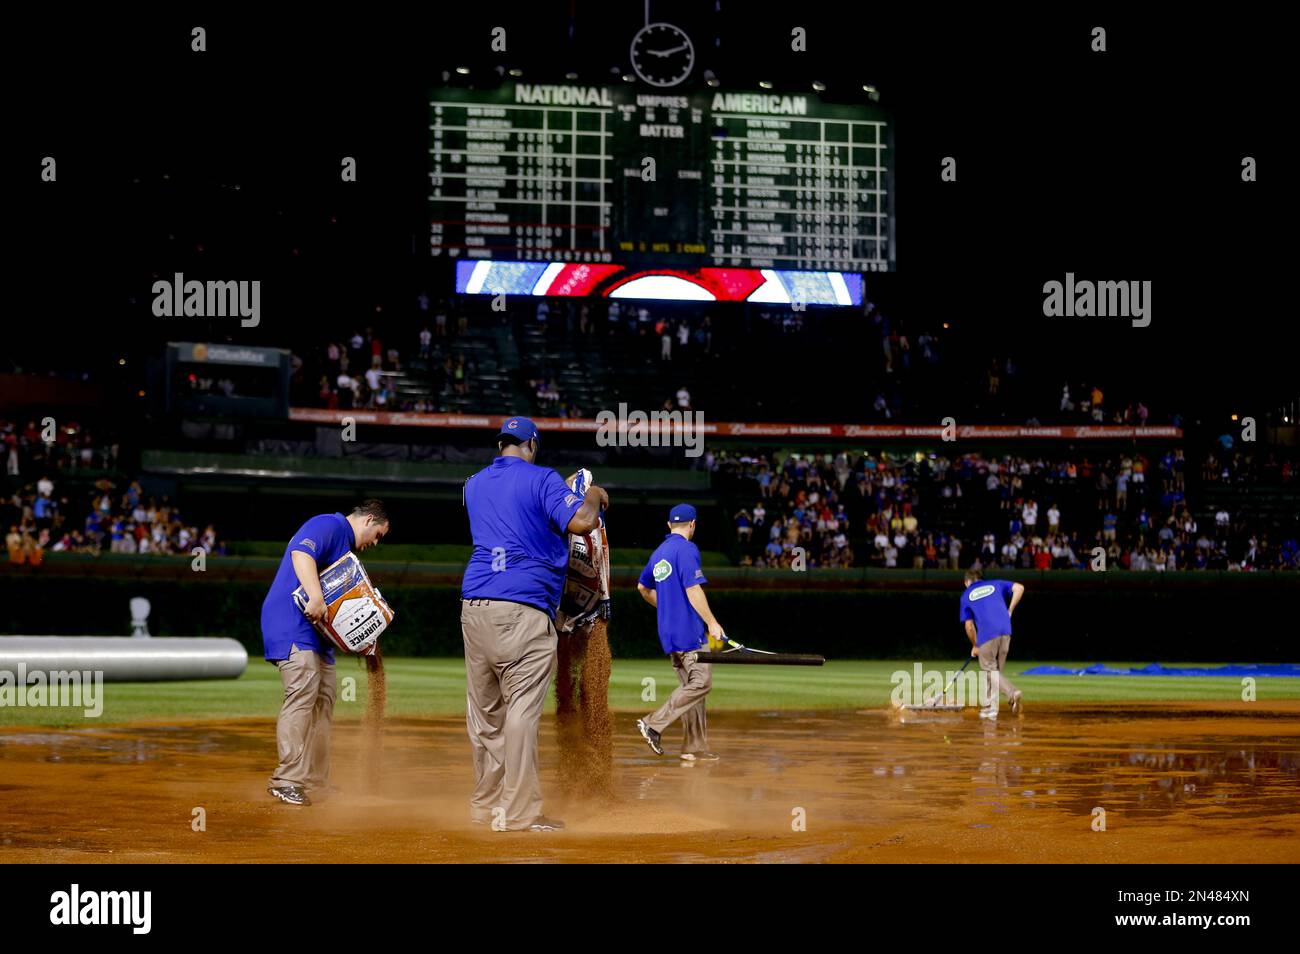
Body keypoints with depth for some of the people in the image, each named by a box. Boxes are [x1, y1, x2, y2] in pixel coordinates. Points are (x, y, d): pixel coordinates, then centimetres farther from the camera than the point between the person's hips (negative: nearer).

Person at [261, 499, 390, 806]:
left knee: (324, 699, 10)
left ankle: (316, 782, 16)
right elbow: (301, 553, -24)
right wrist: (316, 598, -36)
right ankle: (287, 780, -21)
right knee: (303, 693, -19)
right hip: (292, 622, -11)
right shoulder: (329, 525, -6)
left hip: (316, 630, 11)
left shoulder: (347, 547, 26)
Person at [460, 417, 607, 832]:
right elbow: (581, 522, -13)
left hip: (474, 606, 7)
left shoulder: (474, 484, 19)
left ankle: (485, 804, 20)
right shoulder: (542, 479, -1)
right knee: (521, 708, -8)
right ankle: (517, 813, -11)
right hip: (523, 609, -6)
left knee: (484, 710, 12)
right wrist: (593, 496, 8)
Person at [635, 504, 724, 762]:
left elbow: (643, 587, 28)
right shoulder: (687, 549, -9)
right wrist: (712, 622, -16)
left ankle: (695, 748, 6)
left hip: (668, 632, 9)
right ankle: (654, 724, -17)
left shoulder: (659, 552, 16)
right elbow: (693, 589, -18)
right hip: (689, 630, -9)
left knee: (690, 686, 10)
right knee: (701, 682, -10)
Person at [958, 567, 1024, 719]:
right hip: (1005, 632, 3)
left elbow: (969, 626, 11)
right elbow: (1019, 587, 5)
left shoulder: (966, 596, 15)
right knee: (995, 670, 15)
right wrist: (1010, 610, 13)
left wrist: (975, 645, 24)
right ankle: (991, 708, 15)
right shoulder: (996, 584, 21)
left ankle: (1012, 692, -20)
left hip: (986, 635, -3)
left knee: (990, 671, 6)